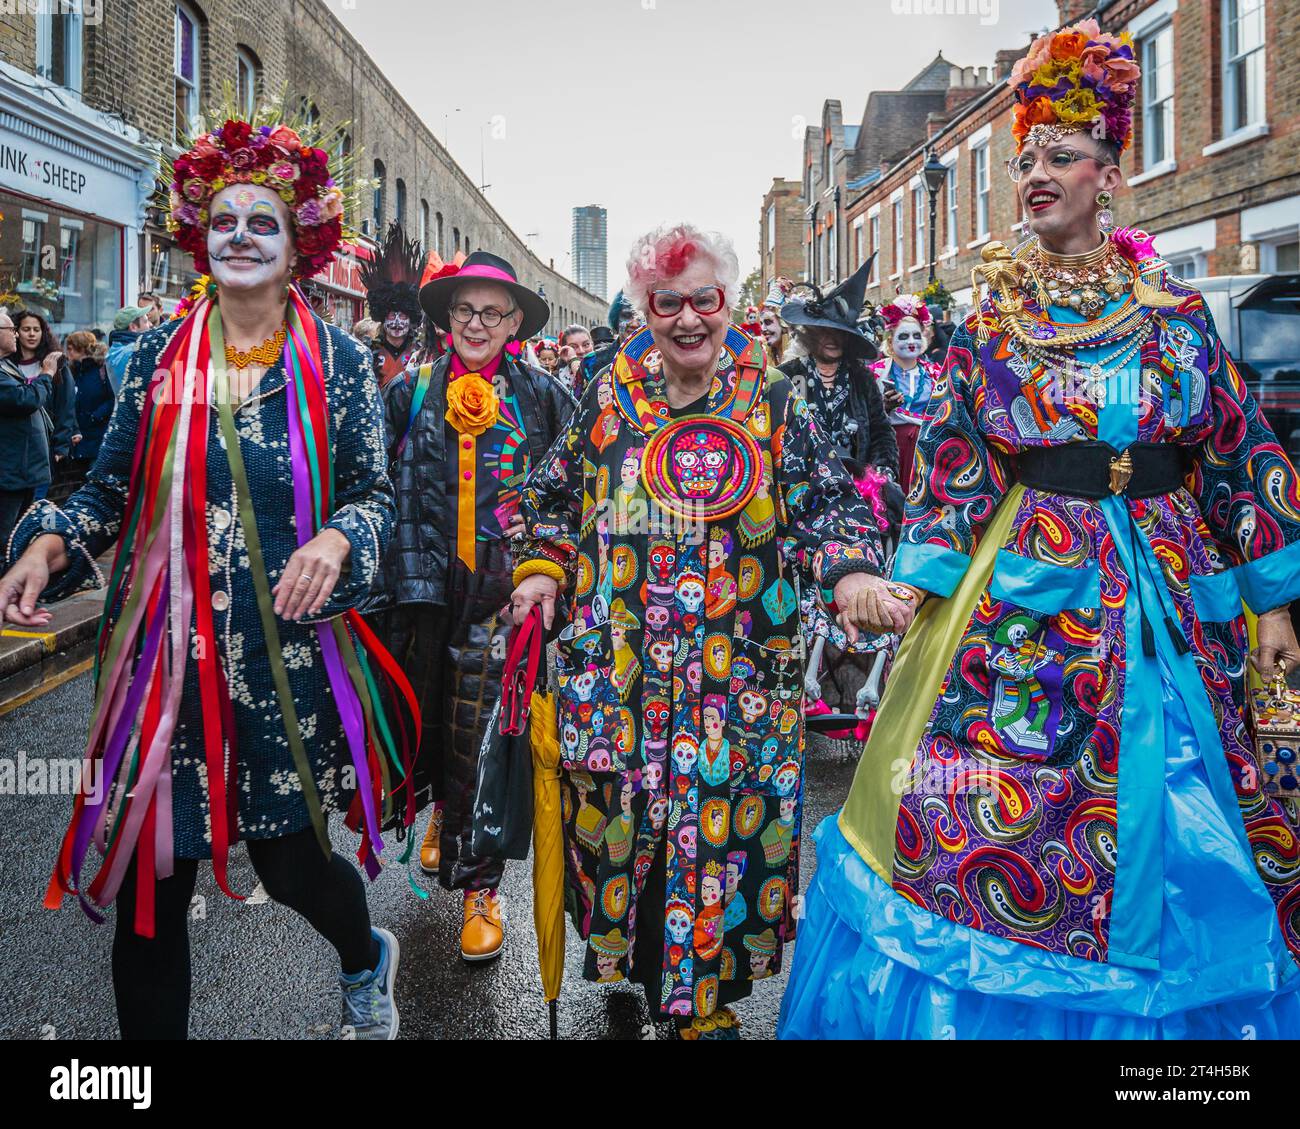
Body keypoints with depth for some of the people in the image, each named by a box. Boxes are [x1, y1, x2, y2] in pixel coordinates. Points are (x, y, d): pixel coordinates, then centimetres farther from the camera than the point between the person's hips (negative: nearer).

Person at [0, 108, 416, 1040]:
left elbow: (376, 493, 0)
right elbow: (112, 490, 10)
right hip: (167, 653, 2)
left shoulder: (337, 360, 0)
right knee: (150, 890, 5)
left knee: (289, 858, 9)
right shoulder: (160, 354, 5)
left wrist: (334, 541, -21)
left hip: (289, 653, -1)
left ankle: (367, 963, 45)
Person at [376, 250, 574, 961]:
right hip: (424, 587, 2)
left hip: (502, 589, -2)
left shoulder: (541, 397, 4)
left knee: (481, 736, -2)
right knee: (423, 716, 14)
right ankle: (444, 806, 46)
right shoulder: (411, 392, 7)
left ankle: (478, 885, 12)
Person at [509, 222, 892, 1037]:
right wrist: (542, 567, 3)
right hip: (618, 665, 2)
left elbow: (827, 500, -2)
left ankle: (707, 991, 24)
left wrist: (850, 569, -20)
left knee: (724, 819, 3)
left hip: (736, 668, -1)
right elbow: (559, 494, 17)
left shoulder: (773, 404, 1)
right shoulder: (608, 399, 7)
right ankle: (624, 952, 36)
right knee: (618, 813, 9)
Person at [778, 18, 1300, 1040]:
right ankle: (1019, 1004, 22)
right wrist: (926, 582, -3)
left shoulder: (1177, 311, 4)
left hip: (1166, 582, 1)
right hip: (1027, 581, 0)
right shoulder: (993, 320, 4)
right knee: (995, 805, 1)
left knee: (1159, 803, 9)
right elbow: (953, 459, 5)